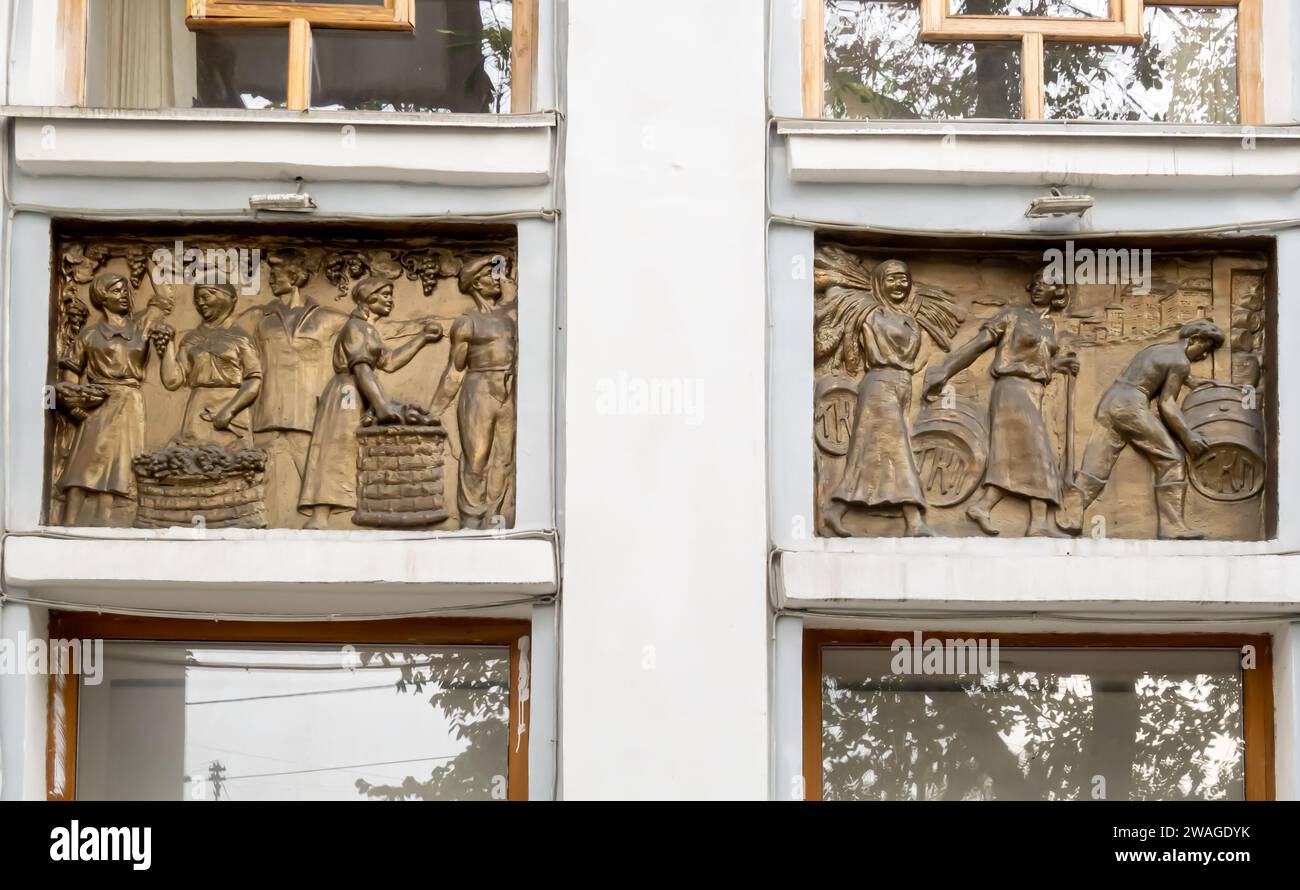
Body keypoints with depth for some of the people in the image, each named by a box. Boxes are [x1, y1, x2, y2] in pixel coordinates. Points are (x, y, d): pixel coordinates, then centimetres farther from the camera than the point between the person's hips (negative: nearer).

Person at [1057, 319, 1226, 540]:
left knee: (1096, 465, 0)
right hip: (1132, 406, -8)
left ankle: (1068, 518, -13)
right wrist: (1188, 436, -9)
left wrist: (1190, 380, 51)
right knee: (1172, 461, 0)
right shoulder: (1180, 362, -1)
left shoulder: (1156, 349, 25)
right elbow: (1166, 403, -7)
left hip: (1109, 400, 8)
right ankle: (1173, 526, -4)